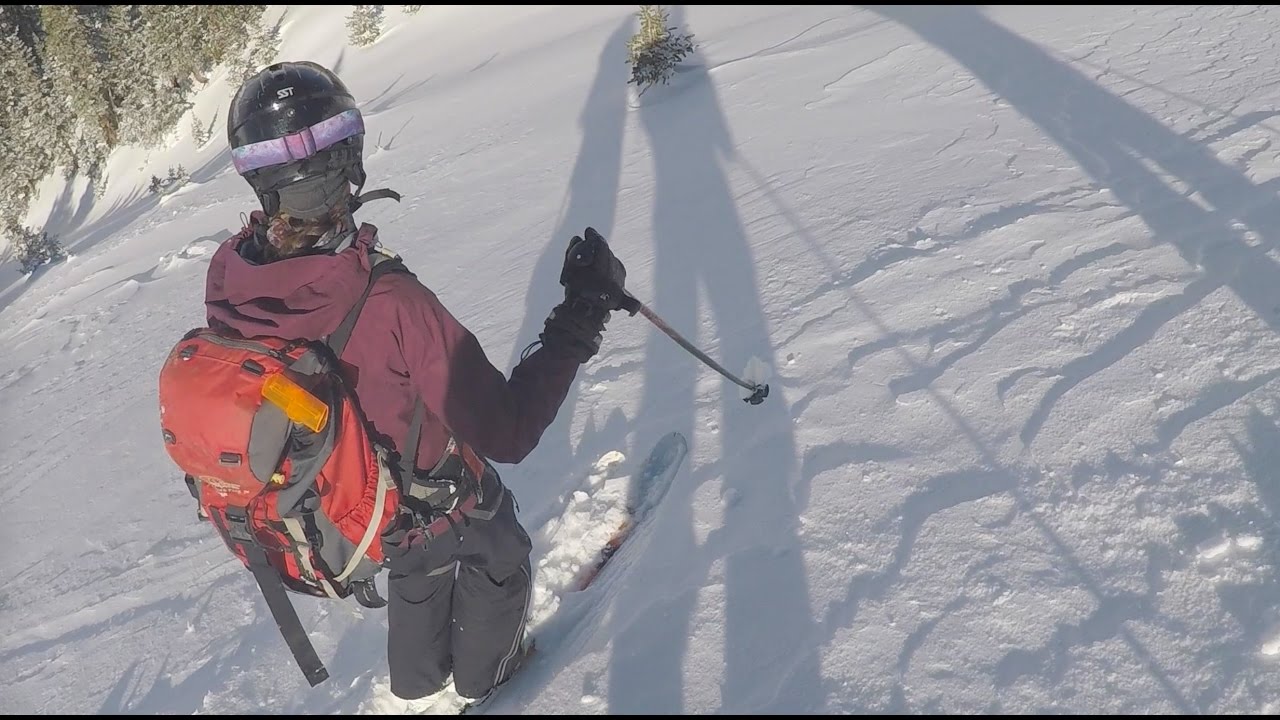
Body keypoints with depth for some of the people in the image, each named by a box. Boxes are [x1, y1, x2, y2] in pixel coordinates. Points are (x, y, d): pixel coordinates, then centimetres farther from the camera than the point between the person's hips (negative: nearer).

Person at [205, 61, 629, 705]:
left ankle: (417, 679, 61)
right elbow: (506, 433, -34)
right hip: (437, 502, -5)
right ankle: (486, 674, 56)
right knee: (497, 560, 30)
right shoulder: (390, 305, -43)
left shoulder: (224, 277, -23)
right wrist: (582, 315, -28)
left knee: (416, 568, 36)